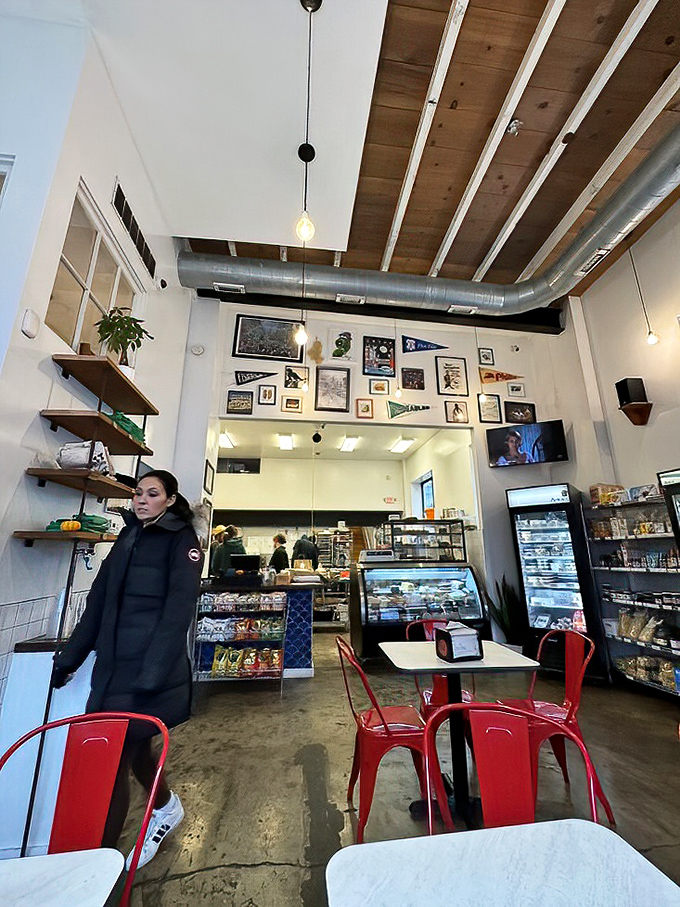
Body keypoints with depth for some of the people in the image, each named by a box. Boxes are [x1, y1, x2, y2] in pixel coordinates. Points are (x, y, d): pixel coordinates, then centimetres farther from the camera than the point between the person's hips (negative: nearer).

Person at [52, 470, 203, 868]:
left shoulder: (182, 540, -10)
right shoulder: (129, 537, 12)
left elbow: (178, 610, -18)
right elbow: (99, 602, 16)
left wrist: (149, 677, -22)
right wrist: (69, 656, 16)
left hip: (150, 668, -7)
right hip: (114, 664, 7)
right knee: (133, 746, 20)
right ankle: (167, 808, 46)